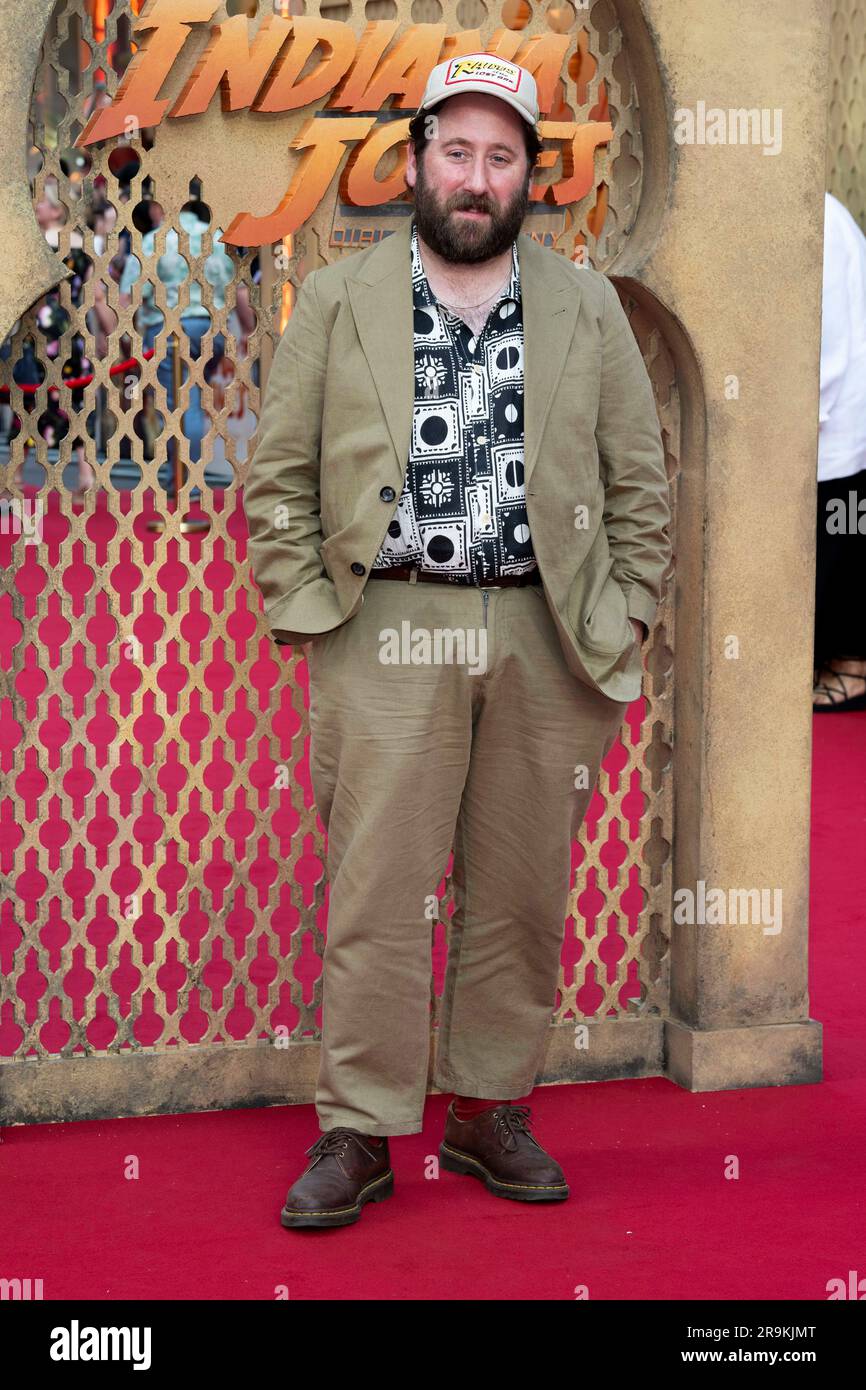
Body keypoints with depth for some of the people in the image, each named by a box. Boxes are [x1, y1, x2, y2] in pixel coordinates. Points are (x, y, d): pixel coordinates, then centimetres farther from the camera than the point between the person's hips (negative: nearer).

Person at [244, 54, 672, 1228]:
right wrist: (308, 617, -3)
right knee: (375, 895, -2)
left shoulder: (589, 307, 10)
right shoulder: (336, 300, 6)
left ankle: (491, 1113, 21)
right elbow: (279, 478, 5)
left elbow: (641, 482, 10)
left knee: (523, 895, 8)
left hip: (549, 643, 2)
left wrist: (624, 625, 3)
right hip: (389, 637, -2)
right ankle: (358, 1134, 6)